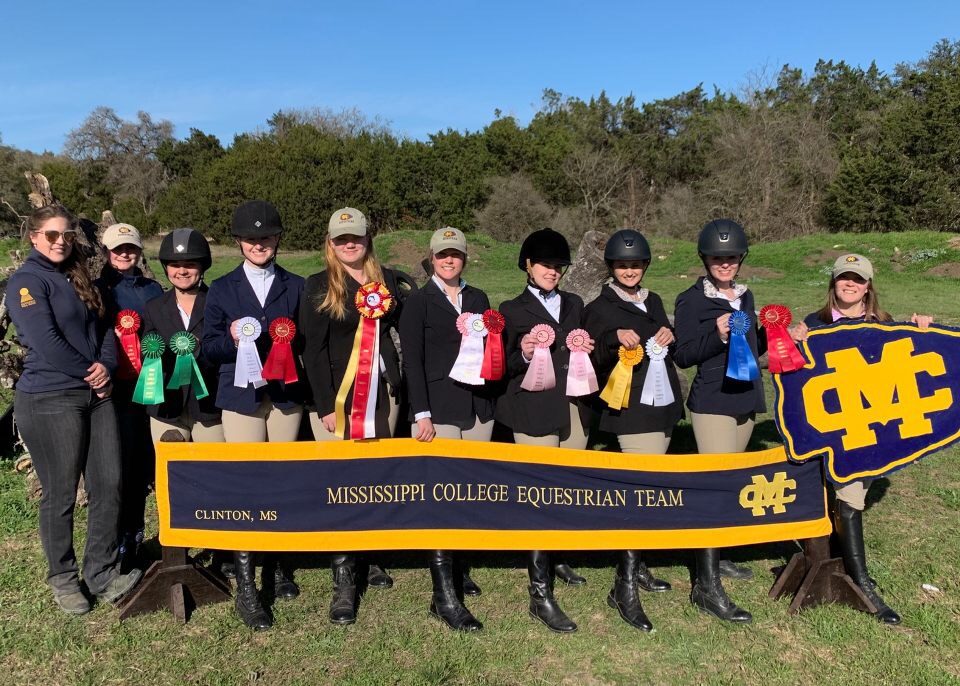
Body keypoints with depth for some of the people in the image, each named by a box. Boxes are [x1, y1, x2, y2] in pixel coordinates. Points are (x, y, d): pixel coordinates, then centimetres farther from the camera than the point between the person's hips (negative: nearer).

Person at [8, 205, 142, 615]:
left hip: (95, 395, 7)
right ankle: (63, 578, 23)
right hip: (49, 401, -7)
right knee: (60, 494, 4)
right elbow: (46, 342, -17)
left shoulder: (79, 279, 16)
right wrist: (90, 373, -8)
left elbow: (104, 328, 12)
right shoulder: (27, 281, -7)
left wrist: (105, 366, -7)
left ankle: (104, 573, 20)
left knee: (109, 485, 6)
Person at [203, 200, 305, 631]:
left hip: (286, 396, 2)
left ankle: (276, 564, 27)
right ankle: (245, 586, 3)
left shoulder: (295, 287, 10)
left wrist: (296, 355, -11)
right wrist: (232, 339, -17)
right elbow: (209, 347, 3)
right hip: (241, 397, -1)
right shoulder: (222, 290, 7)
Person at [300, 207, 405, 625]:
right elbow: (314, 350, -6)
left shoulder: (387, 280, 10)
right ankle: (343, 580, 5)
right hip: (338, 396, -4)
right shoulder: (319, 286, 0)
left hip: (383, 392, 4)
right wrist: (327, 406, -12)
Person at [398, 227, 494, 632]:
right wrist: (421, 414, -10)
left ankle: (456, 565, 26)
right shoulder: (418, 302, 1)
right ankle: (444, 595, -2)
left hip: (479, 409, 5)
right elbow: (412, 361, -5)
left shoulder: (478, 299, 14)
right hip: (439, 411, -5)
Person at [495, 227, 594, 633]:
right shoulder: (513, 310, 2)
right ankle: (540, 593, -2)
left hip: (574, 410, 5)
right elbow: (504, 367, -3)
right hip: (535, 412, -5)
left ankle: (555, 559, 33)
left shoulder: (575, 305, 17)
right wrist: (523, 355, -23)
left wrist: (587, 351, -1)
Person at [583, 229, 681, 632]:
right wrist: (616, 340, -28)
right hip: (633, 412, -7)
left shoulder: (653, 302, 15)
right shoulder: (599, 309, -5)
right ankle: (624, 587, -4)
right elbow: (592, 361, -11)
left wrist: (669, 338, 2)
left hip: (663, 406, 7)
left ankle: (634, 566, 27)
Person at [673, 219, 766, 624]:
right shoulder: (691, 301, -8)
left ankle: (712, 557, 31)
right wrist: (716, 336, -26)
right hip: (712, 403, -7)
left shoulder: (745, 297, 12)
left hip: (746, 400, 8)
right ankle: (707, 586, -6)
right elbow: (682, 355, -13)